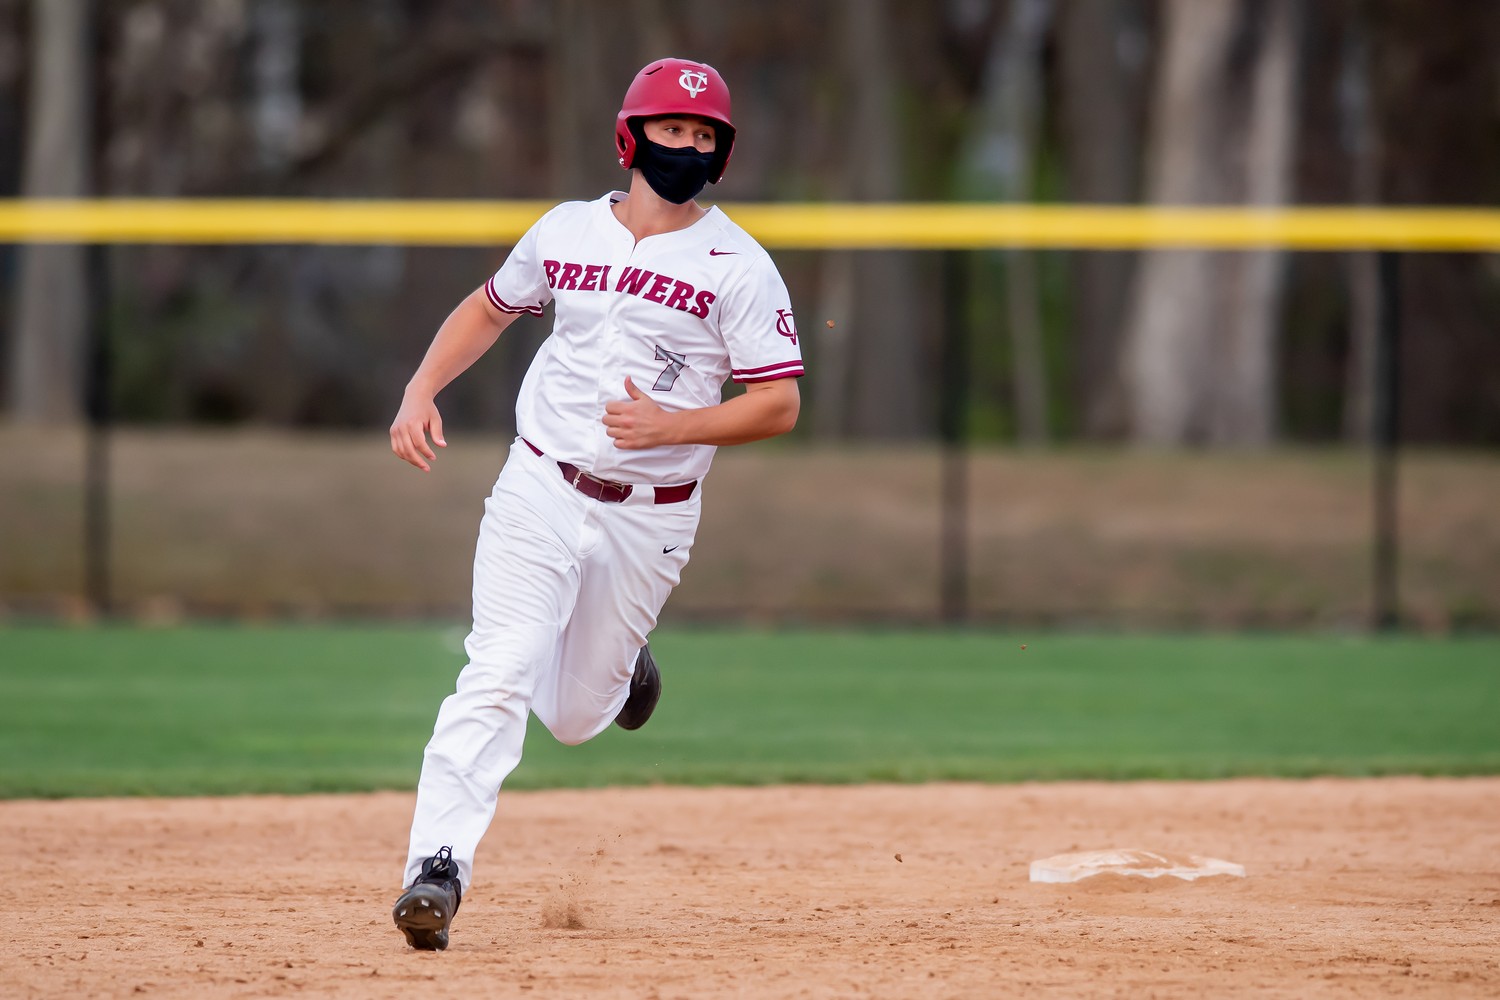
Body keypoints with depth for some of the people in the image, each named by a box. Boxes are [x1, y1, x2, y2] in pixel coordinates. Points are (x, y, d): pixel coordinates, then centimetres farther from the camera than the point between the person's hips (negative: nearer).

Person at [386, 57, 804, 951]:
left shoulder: (739, 266, -6)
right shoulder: (566, 232, 4)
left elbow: (780, 405, -8)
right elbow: (491, 308, 21)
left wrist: (672, 425, -22)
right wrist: (420, 392, 6)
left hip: (651, 518, -1)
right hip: (540, 495, 1)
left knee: (575, 717, 10)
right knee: (500, 677, -18)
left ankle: (619, 663, 46)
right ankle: (437, 872, -22)